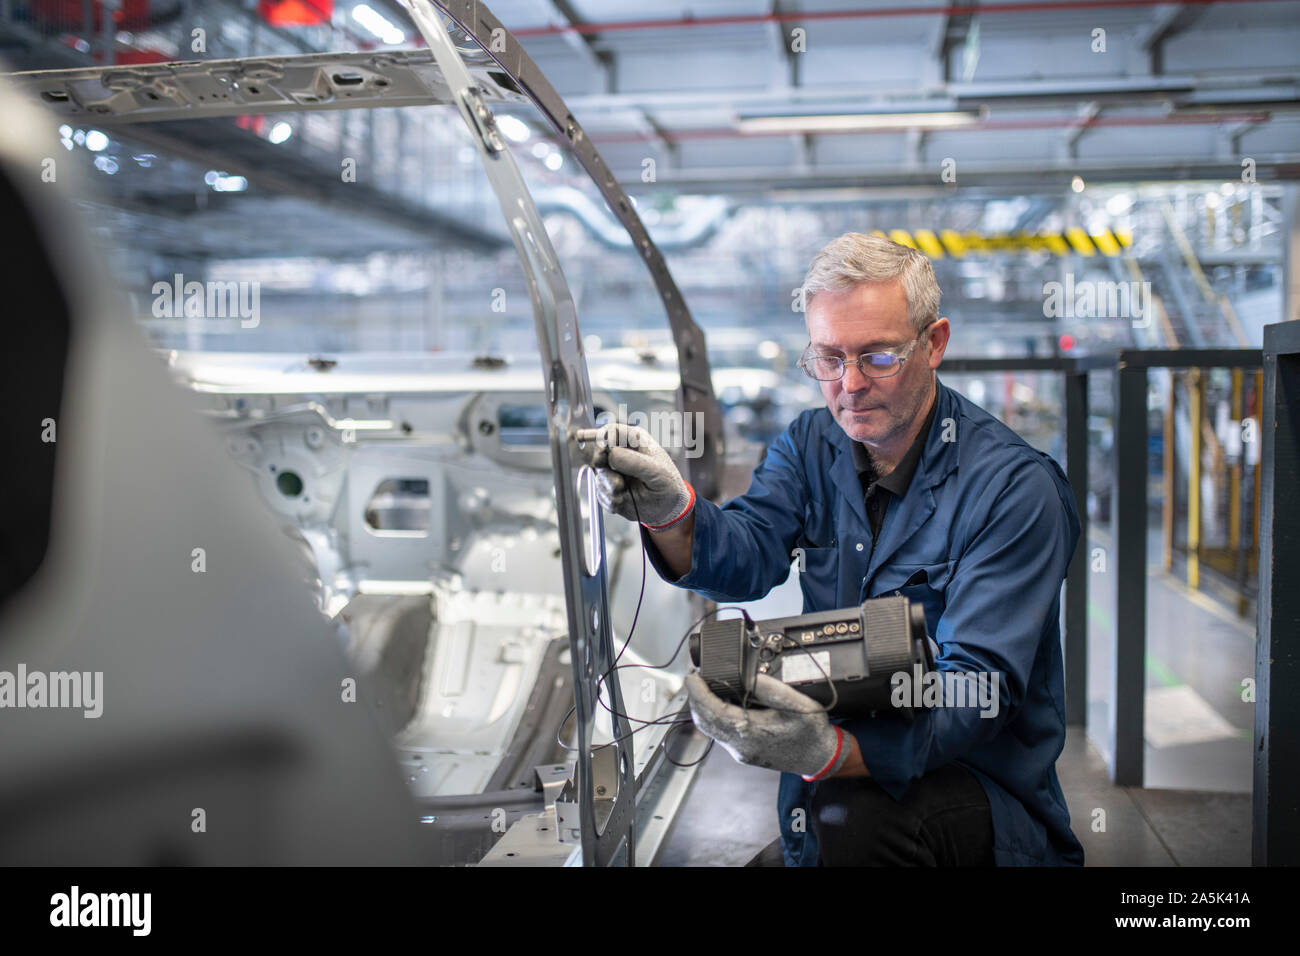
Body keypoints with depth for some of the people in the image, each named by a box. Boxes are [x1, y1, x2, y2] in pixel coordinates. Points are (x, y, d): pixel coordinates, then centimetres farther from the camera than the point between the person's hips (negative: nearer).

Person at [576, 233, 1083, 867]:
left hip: (982, 783, -6)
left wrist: (828, 754, -41)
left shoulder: (1016, 487, -16)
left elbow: (977, 688, -24)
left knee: (854, 819, -34)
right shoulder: (811, 443, 5)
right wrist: (667, 512, -33)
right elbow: (746, 558, -10)